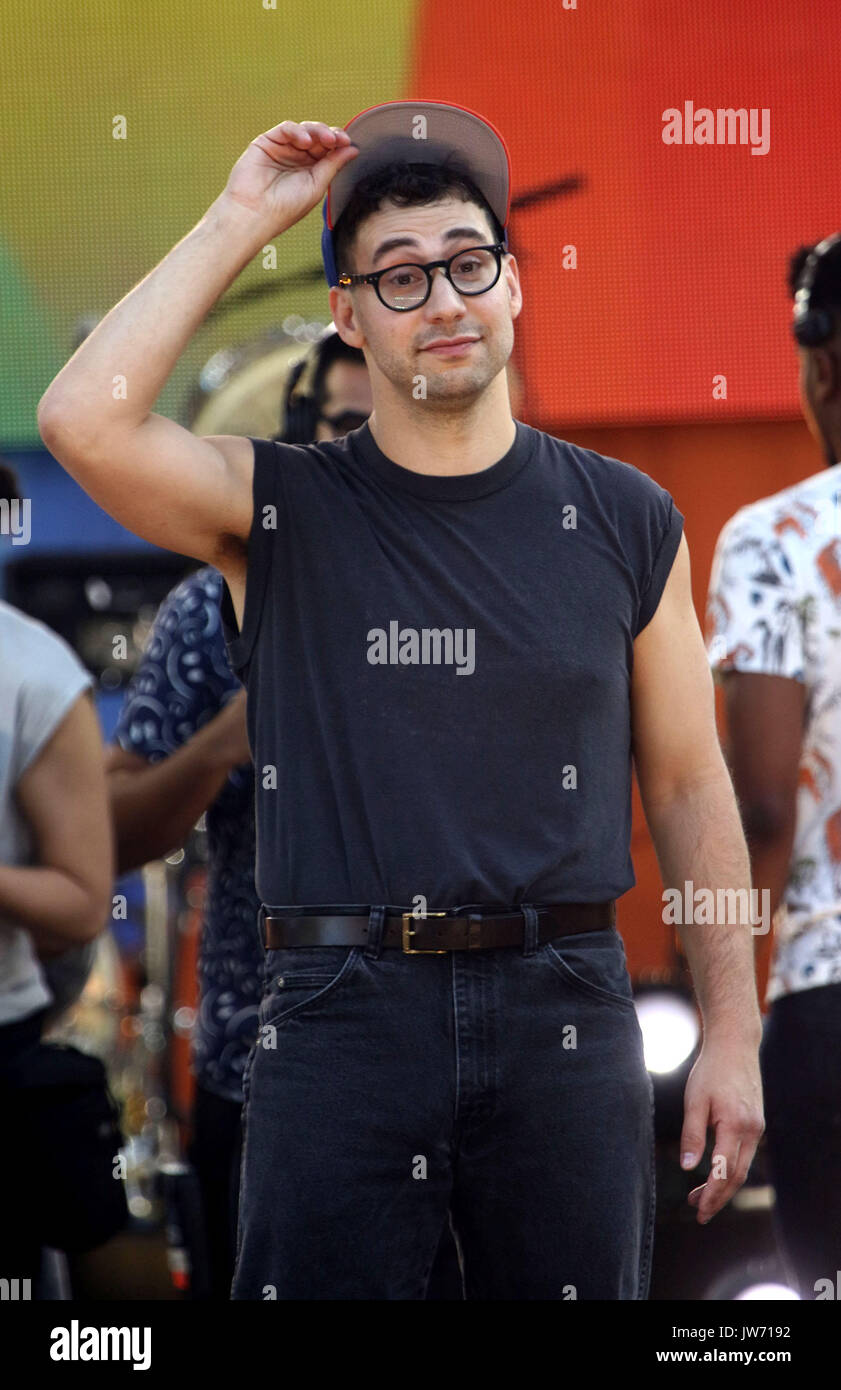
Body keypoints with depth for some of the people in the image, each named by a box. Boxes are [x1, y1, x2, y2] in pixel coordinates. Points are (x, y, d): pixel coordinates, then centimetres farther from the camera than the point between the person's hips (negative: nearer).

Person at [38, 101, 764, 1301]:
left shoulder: (626, 523, 8)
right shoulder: (281, 511, 3)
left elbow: (690, 787, 11)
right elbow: (82, 420, -14)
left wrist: (732, 1036, 5)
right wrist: (238, 223, -7)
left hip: (563, 1016, 1)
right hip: (341, 1010, -1)